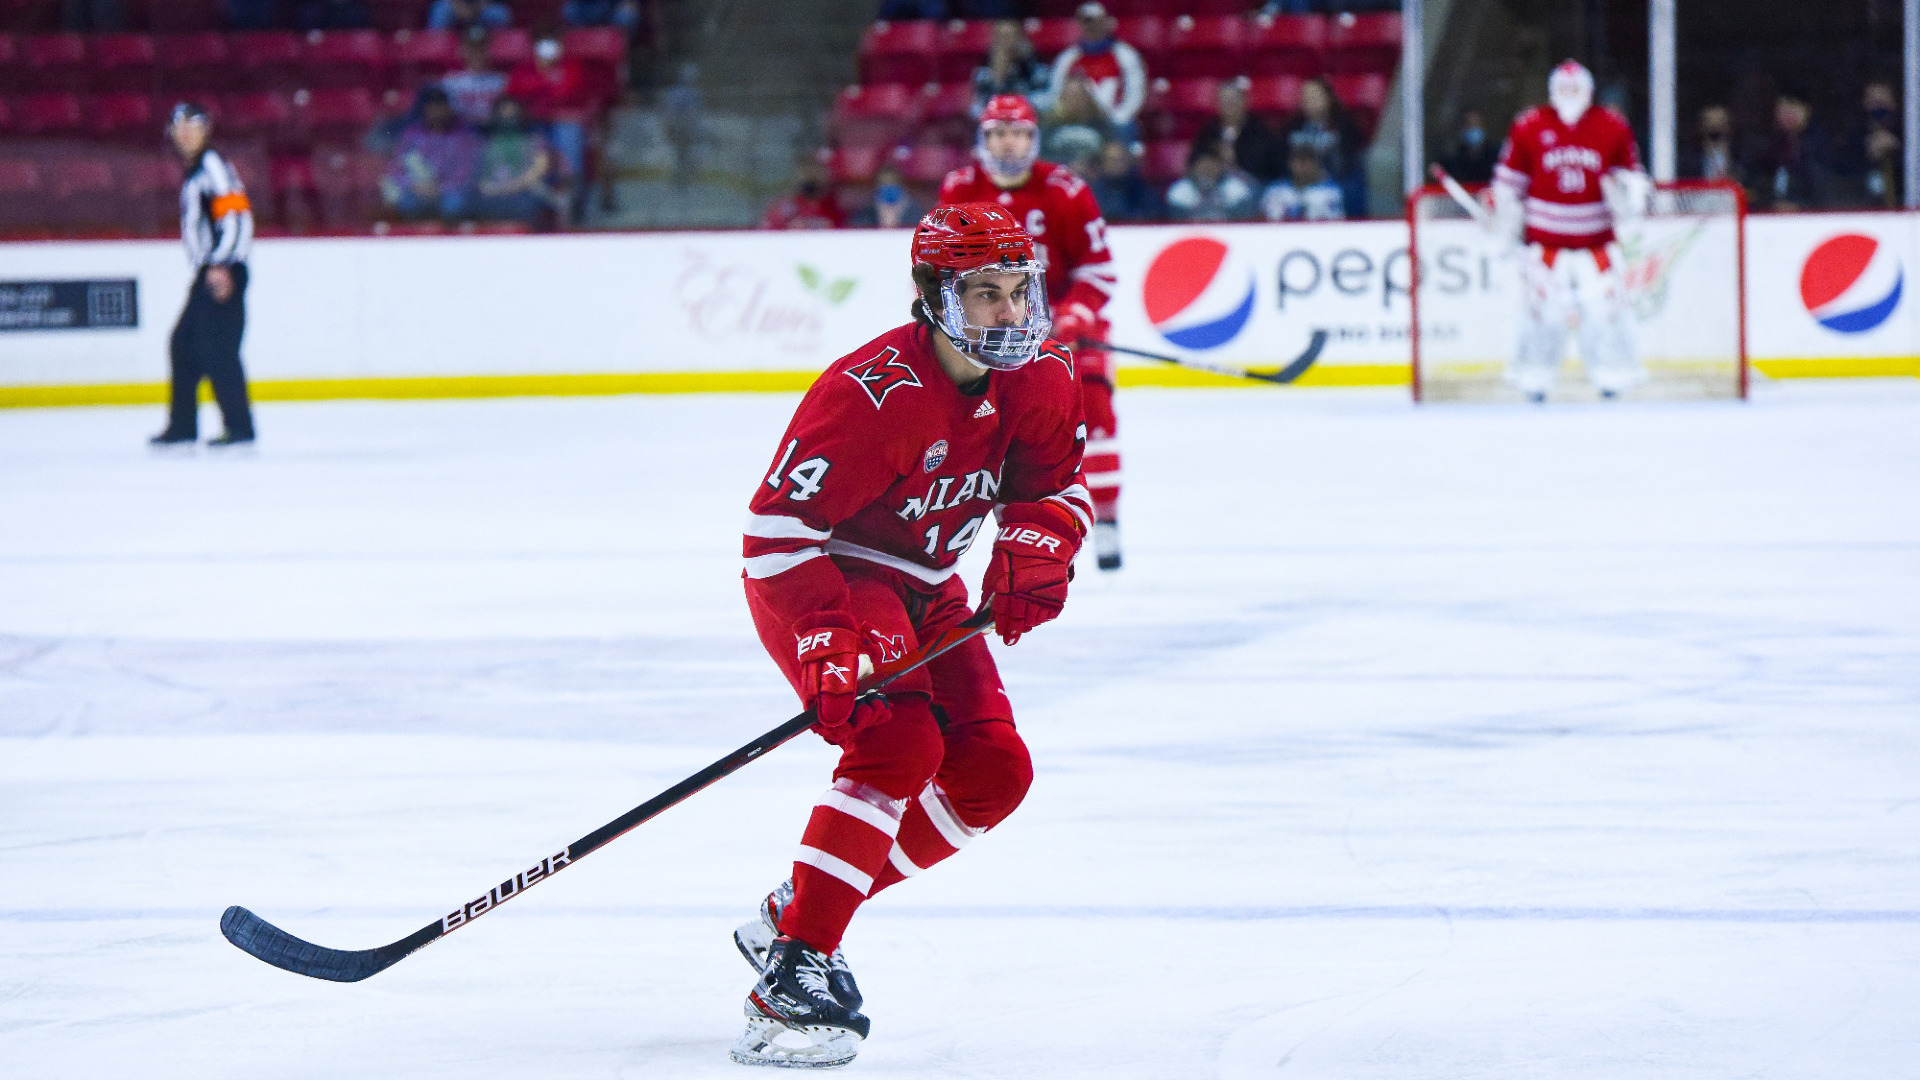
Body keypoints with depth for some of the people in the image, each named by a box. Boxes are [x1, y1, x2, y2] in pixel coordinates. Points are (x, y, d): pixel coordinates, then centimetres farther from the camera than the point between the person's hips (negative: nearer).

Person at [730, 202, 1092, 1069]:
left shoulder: (1040, 378, -6)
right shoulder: (875, 393, -29)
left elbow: (1054, 485, 10)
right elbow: (777, 525, -30)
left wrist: (1031, 552, -12)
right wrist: (824, 642, -40)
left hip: (924, 589, 8)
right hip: (818, 576, -8)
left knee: (993, 772, 1)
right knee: (897, 745, -28)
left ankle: (796, 910, 11)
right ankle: (792, 970, -29)